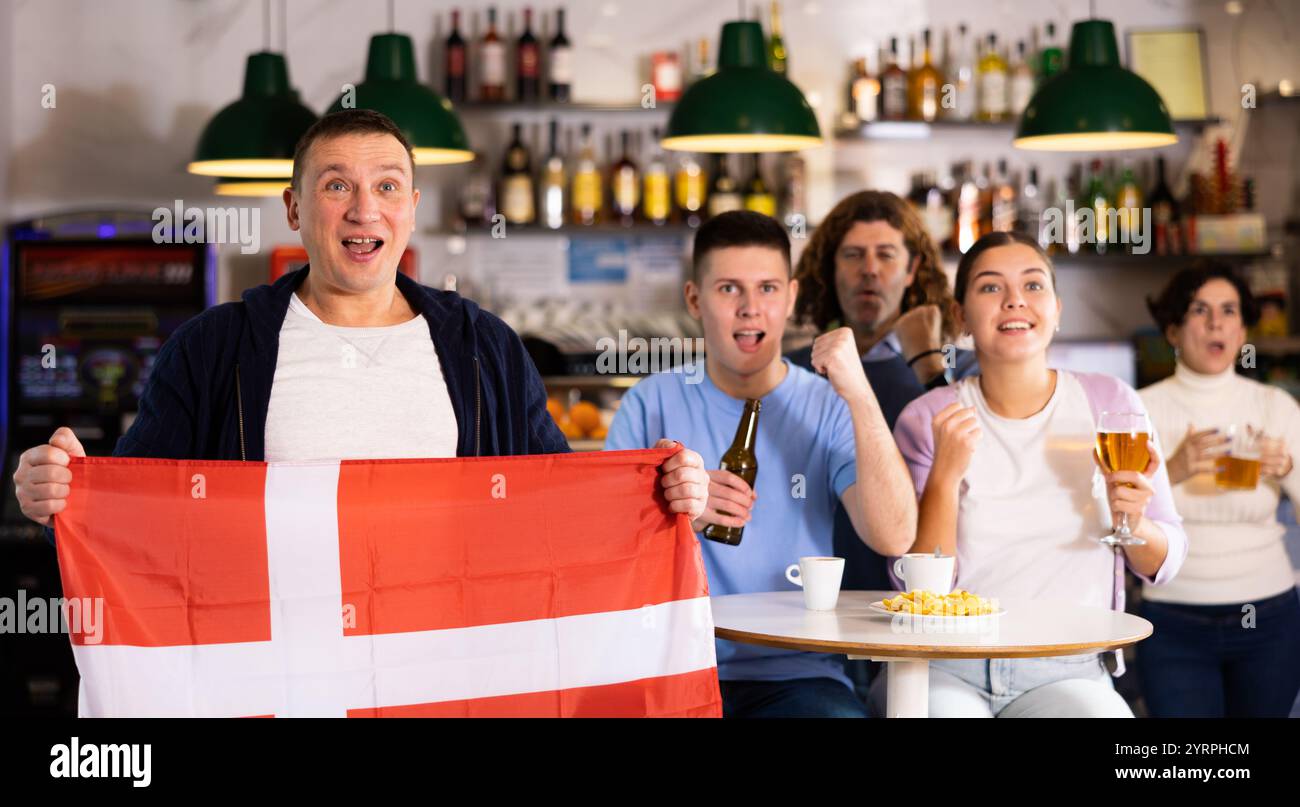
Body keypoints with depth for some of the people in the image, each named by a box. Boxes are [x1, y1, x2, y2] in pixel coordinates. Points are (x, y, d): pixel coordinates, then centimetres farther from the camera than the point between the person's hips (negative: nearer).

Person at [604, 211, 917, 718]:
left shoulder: (829, 408, 6)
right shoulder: (651, 404, 8)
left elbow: (894, 538, -10)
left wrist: (859, 394, -17)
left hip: (796, 674, 0)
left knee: (839, 713, -30)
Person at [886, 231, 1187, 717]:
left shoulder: (1110, 403, 3)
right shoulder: (926, 420, 0)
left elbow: (1163, 565, 10)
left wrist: (1133, 526, -12)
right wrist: (945, 475, -18)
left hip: (1067, 673, 1)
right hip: (947, 668, -1)